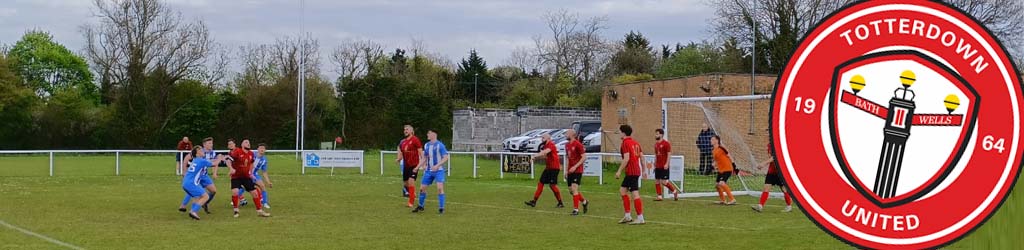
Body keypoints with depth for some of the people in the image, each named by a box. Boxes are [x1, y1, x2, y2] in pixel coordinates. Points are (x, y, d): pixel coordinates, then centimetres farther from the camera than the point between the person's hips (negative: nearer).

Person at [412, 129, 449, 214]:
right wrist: (417, 167, 13)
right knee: (422, 188, 7)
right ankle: (420, 206, 25)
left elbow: (445, 158, -13)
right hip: (428, 171, 6)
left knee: (440, 188, -18)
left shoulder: (440, 145, -10)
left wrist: (437, 165, -25)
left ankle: (441, 208, -9)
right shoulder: (426, 145, 9)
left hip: (439, 170, -6)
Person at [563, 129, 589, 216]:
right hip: (570, 171, 8)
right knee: (571, 190, 8)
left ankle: (576, 209, -11)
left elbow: (584, 157, -14)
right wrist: (566, 170, 17)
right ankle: (585, 202, 30)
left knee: (574, 188, -14)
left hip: (577, 170, -8)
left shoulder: (578, 144, -12)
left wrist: (575, 166, -20)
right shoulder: (567, 145, 13)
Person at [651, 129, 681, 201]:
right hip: (658, 166, 8)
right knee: (657, 181, 5)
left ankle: (675, 191, 8)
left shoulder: (666, 143, -10)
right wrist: (655, 164, 17)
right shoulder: (656, 144, 13)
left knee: (664, 181, -10)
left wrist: (666, 164, -20)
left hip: (664, 166, -8)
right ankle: (659, 196, 10)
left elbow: (669, 154, -13)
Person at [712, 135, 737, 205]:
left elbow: (729, 157, -11)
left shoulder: (721, 148, -15)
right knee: (717, 184, 11)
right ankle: (722, 200, 29)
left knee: (722, 183, -22)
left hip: (727, 169, -9)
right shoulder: (713, 151, 9)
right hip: (721, 170, 9)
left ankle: (732, 199, -16)